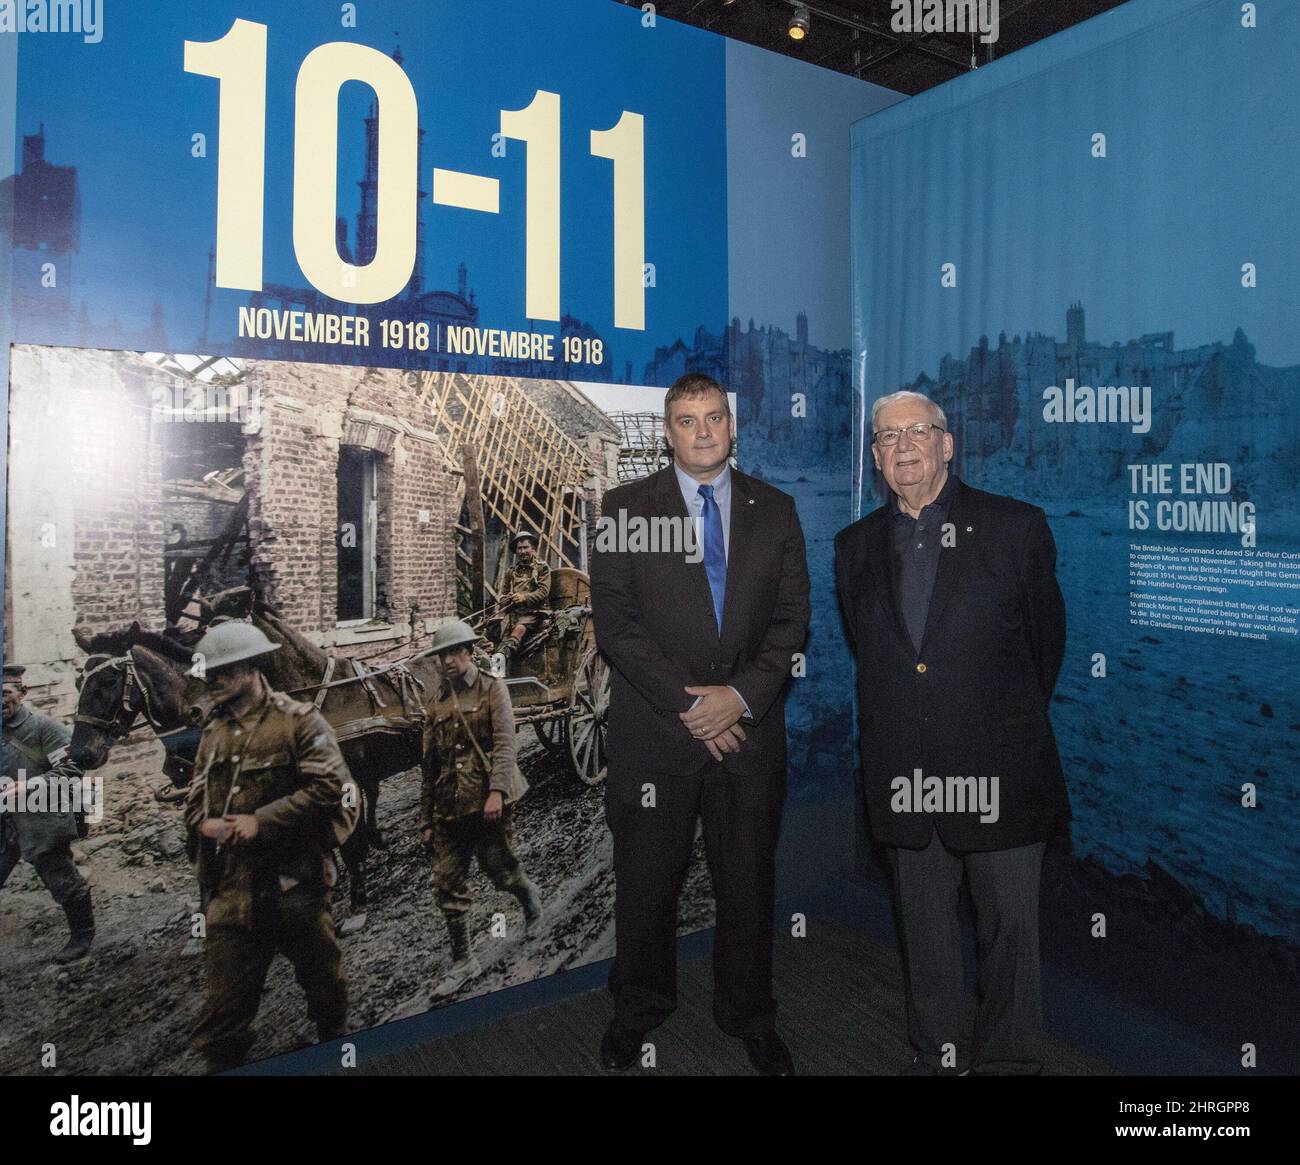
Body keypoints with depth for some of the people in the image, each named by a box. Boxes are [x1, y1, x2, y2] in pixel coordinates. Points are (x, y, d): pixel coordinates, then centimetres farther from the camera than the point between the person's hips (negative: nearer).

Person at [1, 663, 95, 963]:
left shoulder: (44, 728, -11)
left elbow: (69, 773, -14)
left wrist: (28, 785, -21)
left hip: (42, 823, -6)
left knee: (63, 882, 3)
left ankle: (82, 935, 21)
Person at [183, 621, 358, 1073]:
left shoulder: (298, 720, -9)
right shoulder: (214, 731, 11)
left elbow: (329, 786, -19)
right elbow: (195, 798, 15)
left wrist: (261, 820, -21)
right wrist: (205, 824, -8)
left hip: (294, 881, -4)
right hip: (230, 890, 4)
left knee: (322, 976, 17)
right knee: (225, 999, 4)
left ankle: (335, 1046, 43)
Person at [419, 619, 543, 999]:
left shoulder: (492, 688, 0)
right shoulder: (436, 703, 13)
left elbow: (505, 743, -11)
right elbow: (429, 765, 15)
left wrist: (497, 790, -24)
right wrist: (426, 820, 13)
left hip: (488, 801, -4)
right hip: (450, 807, 5)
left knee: (501, 871, 2)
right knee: (447, 884, 3)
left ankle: (531, 900, 36)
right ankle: (462, 961, 17)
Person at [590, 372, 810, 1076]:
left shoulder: (775, 510, 8)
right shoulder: (625, 508, 1)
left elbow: (791, 618, 3)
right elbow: (614, 621, -7)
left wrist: (741, 695, -11)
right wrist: (687, 703, -13)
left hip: (750, 728, 2)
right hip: (654, 731, -1)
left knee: (748, 882, 13)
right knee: (646, 883, 11)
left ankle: (749, 1016, 35)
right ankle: (639, 1009, 36)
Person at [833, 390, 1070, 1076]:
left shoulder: (1017, 528, -3)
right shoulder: (855, 547, 6)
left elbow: (1045, 640, 7)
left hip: (996, 772, -2)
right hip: (904, 778, 3)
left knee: (1010, 929, 9)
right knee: (923, 931, 16)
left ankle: (1007, 1059, 30)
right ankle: (936, 1053, 35)